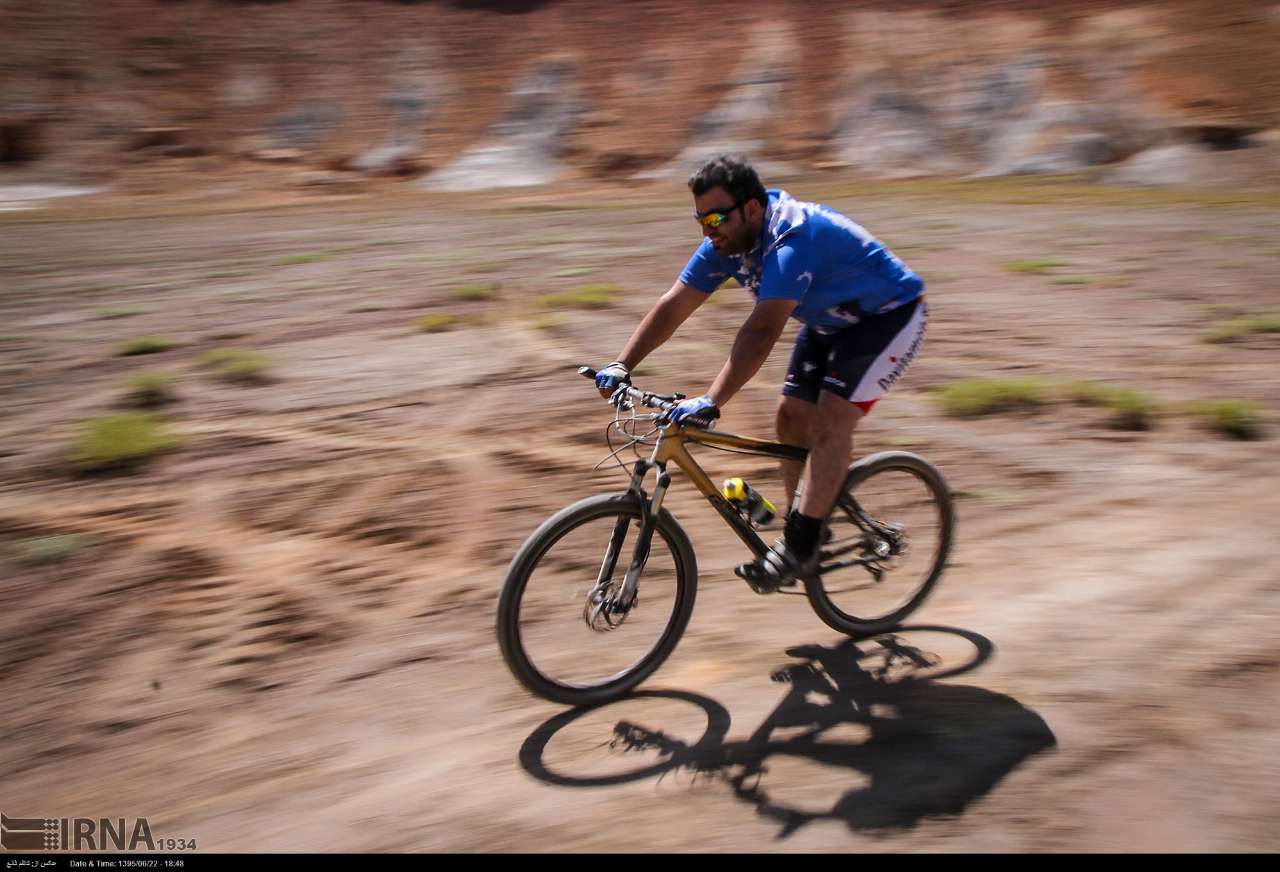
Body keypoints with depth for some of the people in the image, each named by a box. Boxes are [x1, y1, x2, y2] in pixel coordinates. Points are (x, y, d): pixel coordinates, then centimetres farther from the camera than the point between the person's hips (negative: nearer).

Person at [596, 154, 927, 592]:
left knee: (831, 419, -21)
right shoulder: (727, 240, -11)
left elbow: (762, 331, -46)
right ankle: (802, 531, 15)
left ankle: (801, 544, -12)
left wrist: (710, 403, -53)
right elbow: (672, 306, -9)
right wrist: (621, 366, -18)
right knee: (791, 417, 2)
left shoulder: (792, 240, -36)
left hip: (890, 314, -8)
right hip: (831, 322, 9)